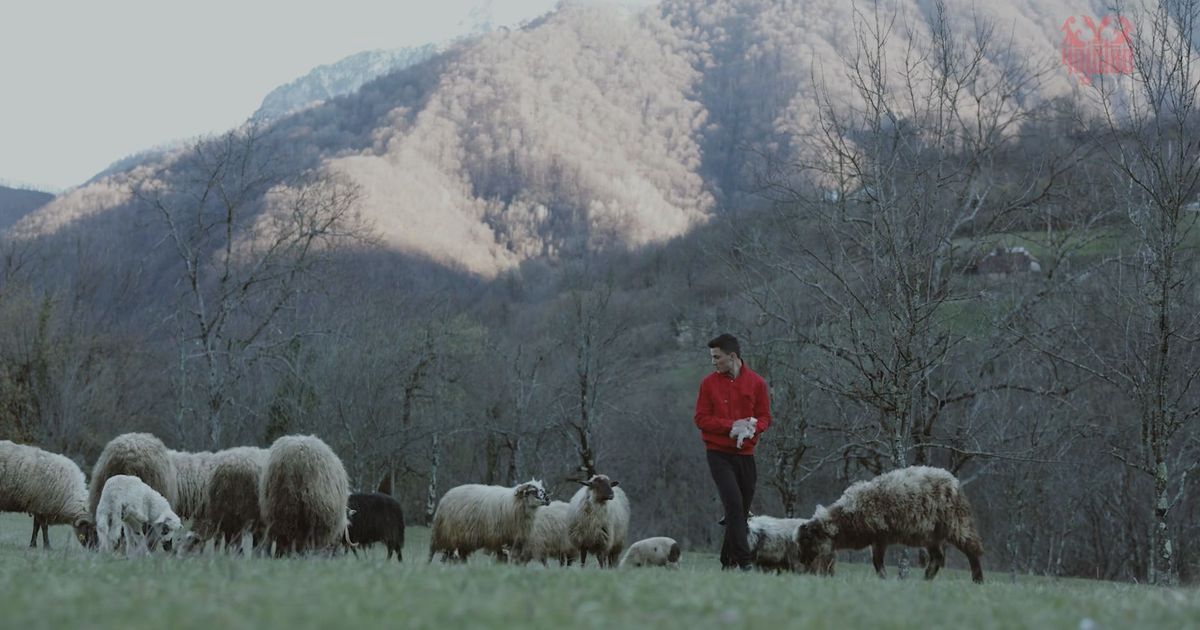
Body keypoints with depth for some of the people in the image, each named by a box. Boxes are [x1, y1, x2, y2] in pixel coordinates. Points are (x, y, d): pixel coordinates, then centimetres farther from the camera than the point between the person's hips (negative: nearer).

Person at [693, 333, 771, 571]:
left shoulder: (756, 383, 3)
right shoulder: (709, 383, 1)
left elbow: (765, 417, 7)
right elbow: (701, 419, -1)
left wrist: (752, 428, -16)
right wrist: (731, 425, -15)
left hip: (745, 453, 3)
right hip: (718, 453, -3)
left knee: (742, 510, 7)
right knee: (734, 504, -17)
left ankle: (728, 561, 20)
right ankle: (743, 561, -19)